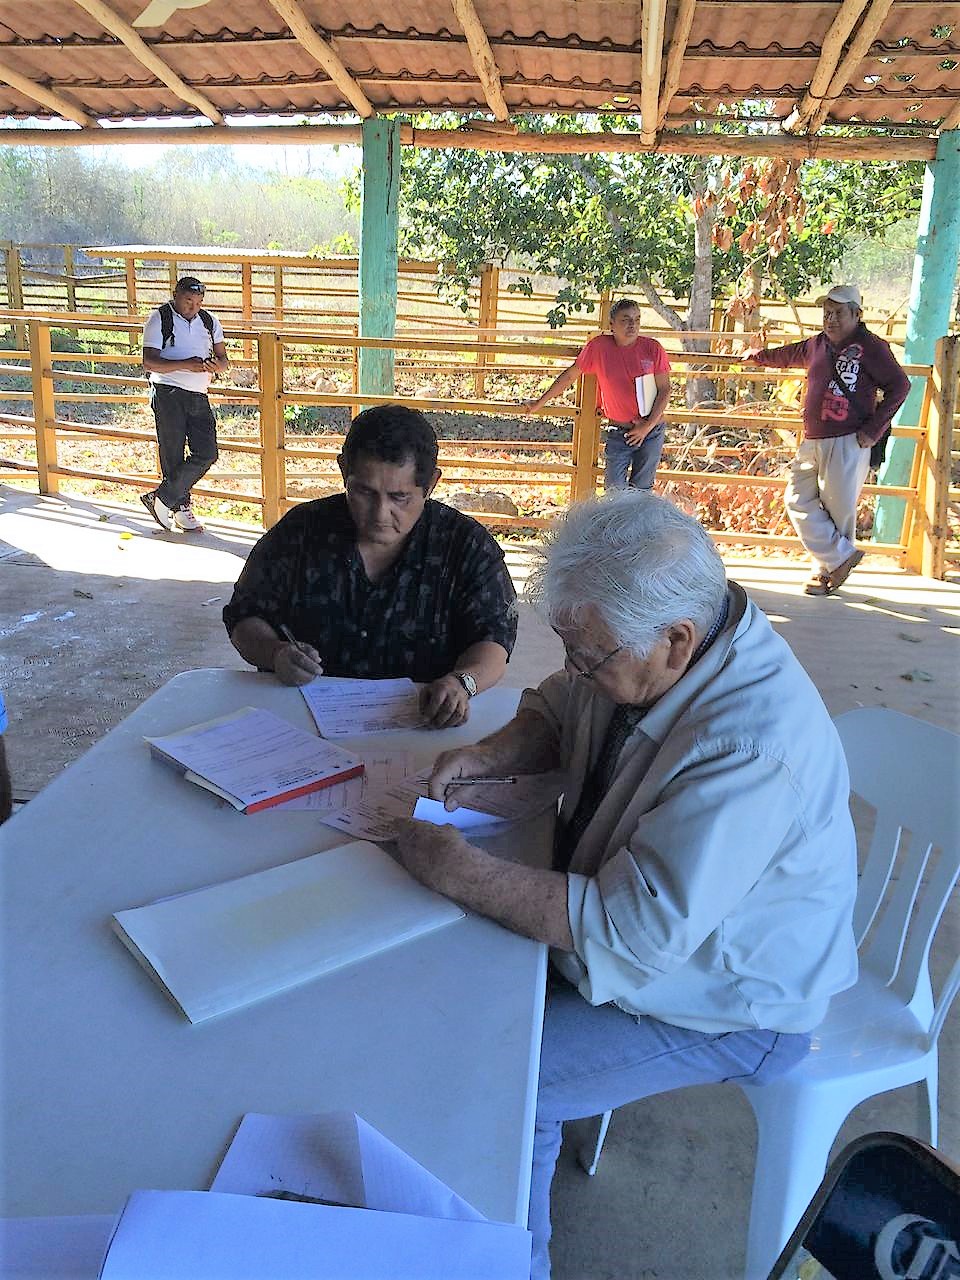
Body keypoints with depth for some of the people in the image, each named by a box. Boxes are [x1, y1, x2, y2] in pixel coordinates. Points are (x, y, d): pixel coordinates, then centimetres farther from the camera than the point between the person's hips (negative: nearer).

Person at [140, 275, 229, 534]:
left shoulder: (210, 322, 13)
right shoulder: (159, 320, -2)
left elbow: (224, 361, 15)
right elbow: (149, 362, -11)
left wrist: (216, 364, -10)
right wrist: (185, 364, -23)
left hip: (198, 396, 5)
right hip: (168, 393, -5)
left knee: (207, 454, -2)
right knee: (173, 456, -2)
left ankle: (161, 498, 9)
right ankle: (180, 507, 12)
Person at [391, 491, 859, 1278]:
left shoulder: (751, 748, -37)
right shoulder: (648, 646, -12)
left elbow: (634, 931, -35)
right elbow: (555, 712, 7)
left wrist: (457, 872, -31)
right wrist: (487, 757, -13)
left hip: (725, 1004, -8)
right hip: (646, 918, 8)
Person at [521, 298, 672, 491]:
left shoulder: (652, 348, -6)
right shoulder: (599, 347, -4)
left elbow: (664, 390, -2)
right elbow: (569, 376, 6)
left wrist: (648, 426, -10)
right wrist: (539, 403, 10)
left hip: (651, 432, 0)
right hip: (617, 433, 0)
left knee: (641, 491, 7)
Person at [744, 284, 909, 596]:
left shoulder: (870, 346, -5)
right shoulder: (817, 345, 15)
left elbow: (899, 385, -7)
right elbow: (786, 355, 36)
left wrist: (873, 429, -12)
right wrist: (758, 355, 52)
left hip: (847, 444, -7)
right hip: (812, 442, 7)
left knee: (837, 509, -3)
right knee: (797, 500, 1)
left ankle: (827, 569, 10)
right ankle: (842, 556, 8)